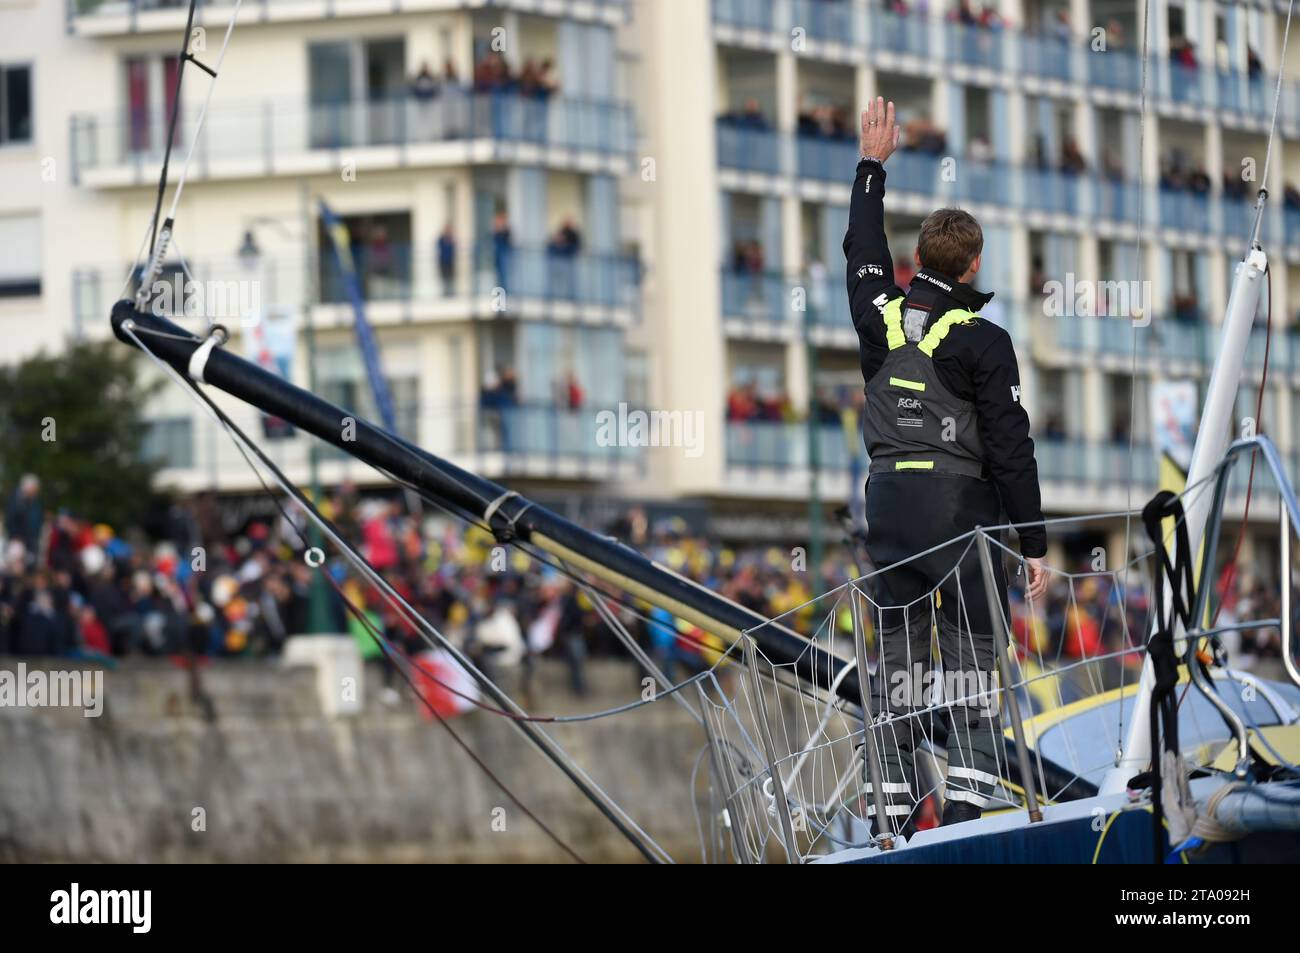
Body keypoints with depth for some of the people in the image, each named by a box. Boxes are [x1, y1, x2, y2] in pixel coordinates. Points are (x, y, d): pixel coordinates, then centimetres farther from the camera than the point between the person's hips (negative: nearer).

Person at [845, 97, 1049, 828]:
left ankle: (895, 809, 7)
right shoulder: (983, 342, -9)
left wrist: (874, 164, 38)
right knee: (973, 652, -5)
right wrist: (1034, 543, -6)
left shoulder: (881, 315, 4)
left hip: (889, 499, 5)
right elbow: (1011, 449, -10)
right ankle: (968, 800, -17)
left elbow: (864, 248, 25)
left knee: (898, 657, 8)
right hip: (962, 503, -5)